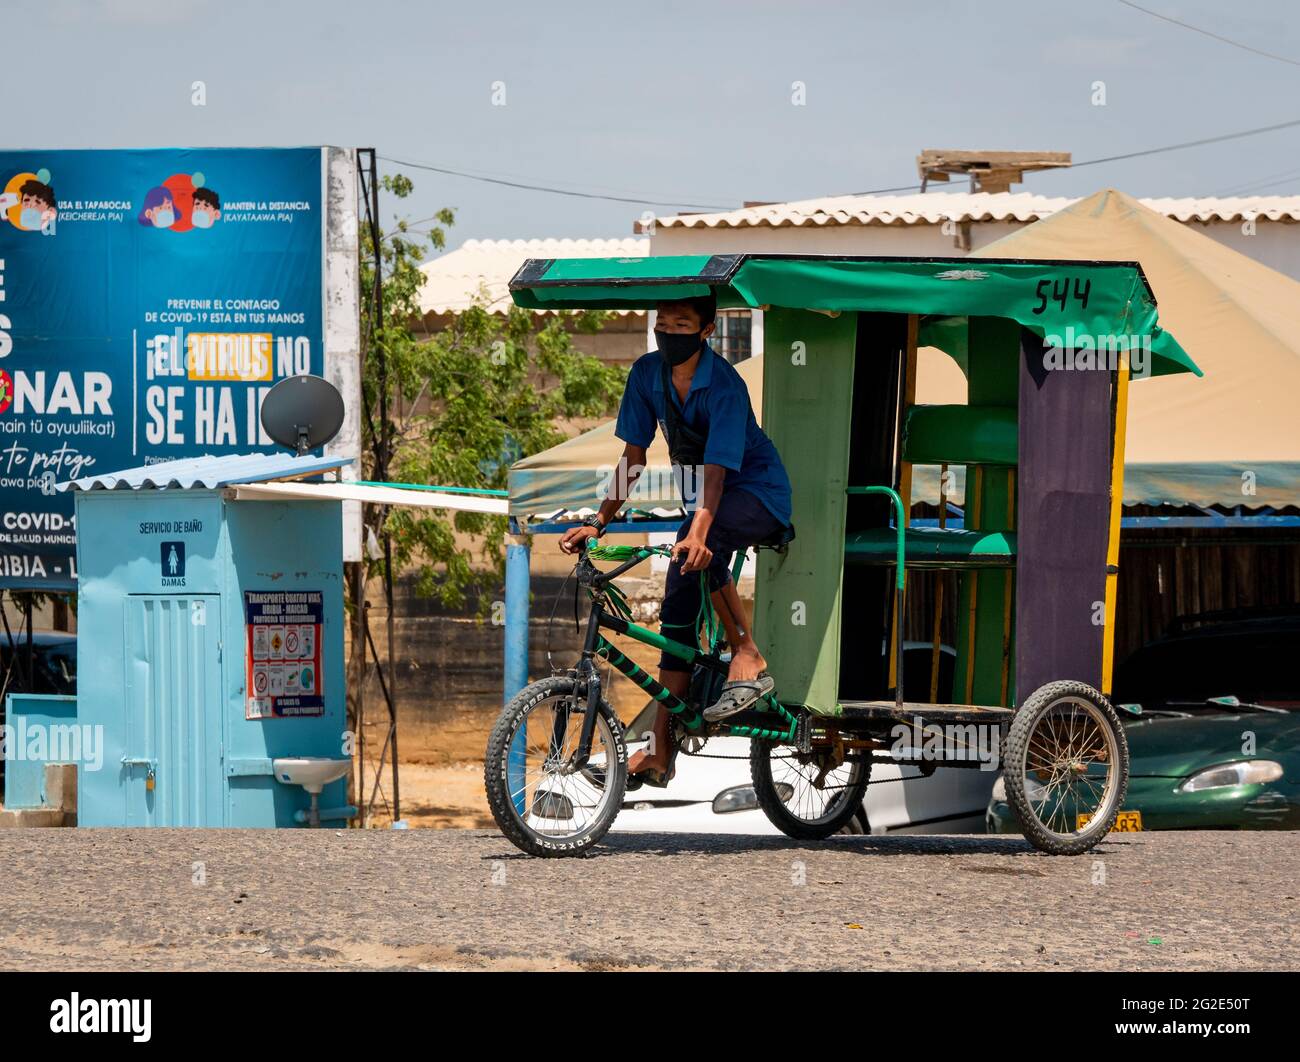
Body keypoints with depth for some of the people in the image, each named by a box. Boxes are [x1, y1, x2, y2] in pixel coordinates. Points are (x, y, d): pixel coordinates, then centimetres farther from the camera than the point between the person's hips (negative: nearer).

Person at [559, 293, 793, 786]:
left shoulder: (725, 387, -25)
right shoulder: (647, 375, -6)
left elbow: (716, 470, -34)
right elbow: (633, 457, 0)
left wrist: (698, 533, -49)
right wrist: (598, 522, -9)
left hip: (758, 495, -7)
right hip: (702, 499, 7)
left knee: (697, 552, -37)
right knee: (679, 611, -2)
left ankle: (749, 659, -24)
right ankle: (660, 749, -1)